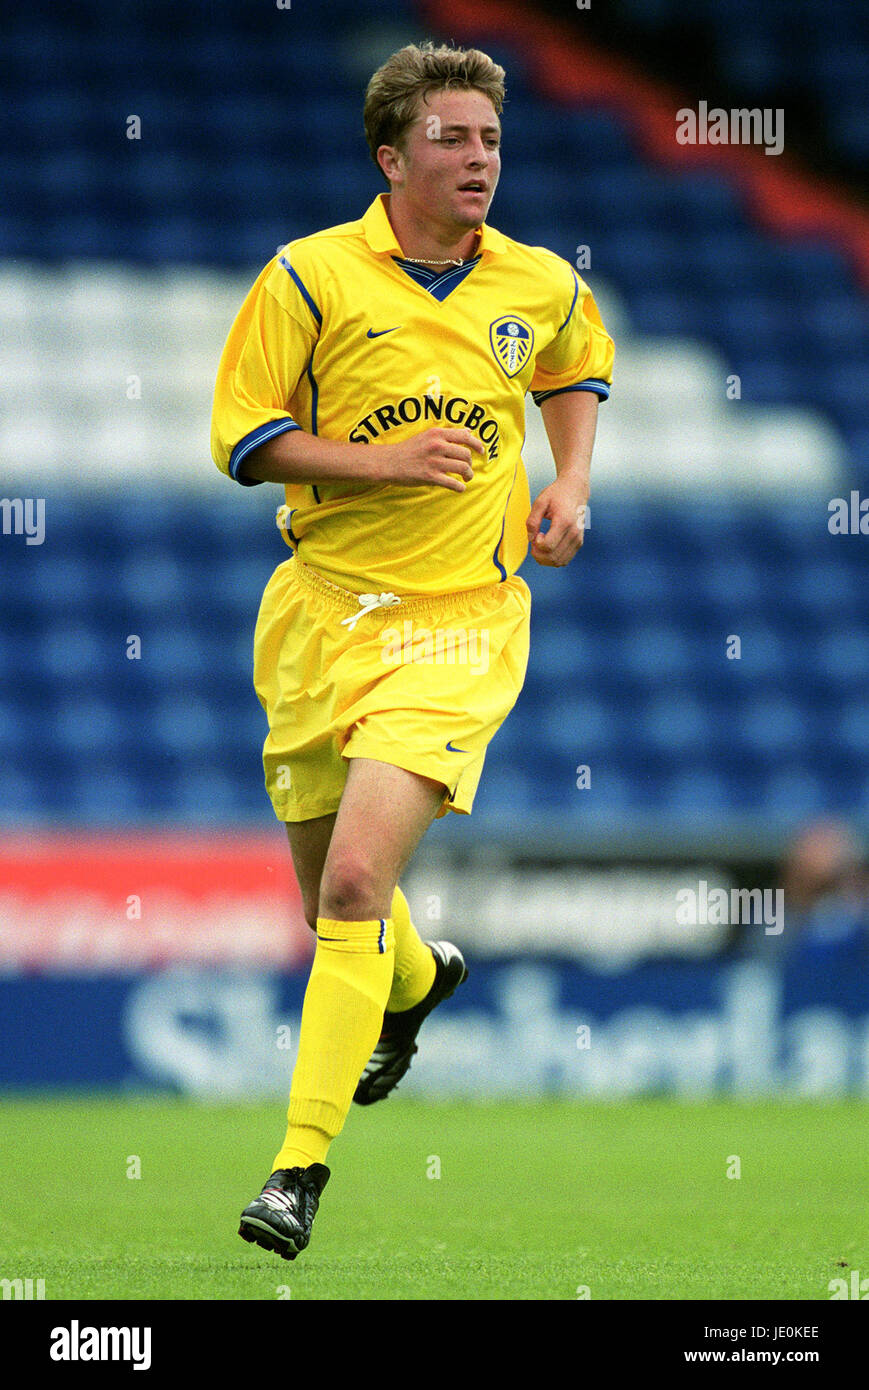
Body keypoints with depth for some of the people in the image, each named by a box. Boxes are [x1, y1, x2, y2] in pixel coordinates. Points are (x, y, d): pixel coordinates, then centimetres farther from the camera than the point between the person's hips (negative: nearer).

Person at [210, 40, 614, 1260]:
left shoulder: (541, 286, 4)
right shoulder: (310, 277, -6)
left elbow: (579, 368, 27)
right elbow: (242, 438, -5)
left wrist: (572, 483, 10)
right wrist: (384, 462, -18)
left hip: (459, 623, -1)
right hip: (324, 608, 1)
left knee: (356, 880, -18)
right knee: (327, 883, 15)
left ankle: (303, 1161, -14)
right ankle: (417, 980, 53)